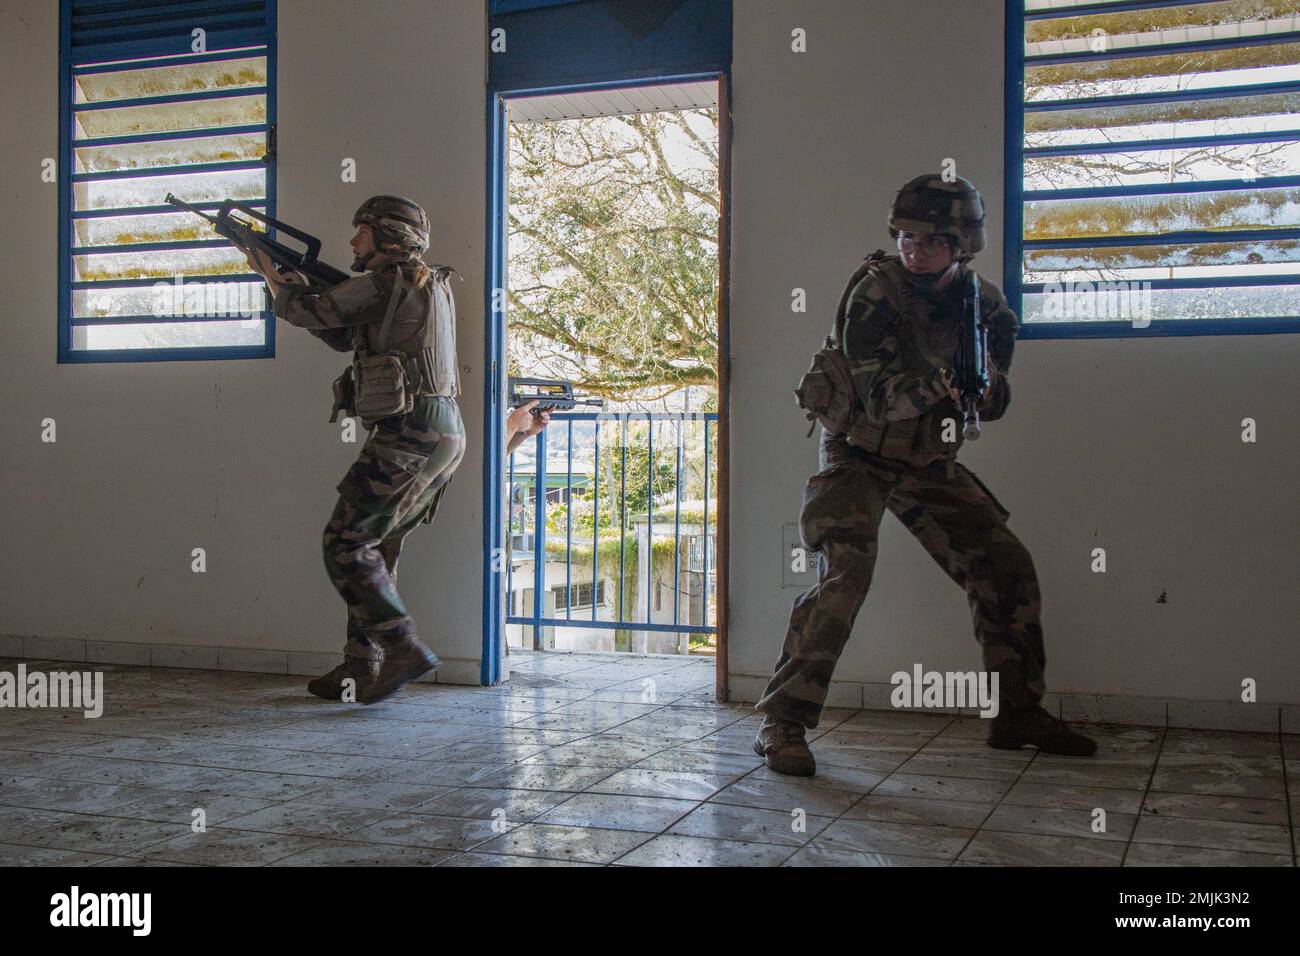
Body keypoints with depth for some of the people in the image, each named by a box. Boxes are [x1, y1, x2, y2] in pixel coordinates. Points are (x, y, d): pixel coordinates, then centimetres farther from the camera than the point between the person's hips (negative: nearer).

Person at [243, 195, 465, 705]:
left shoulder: (386, 282, -8)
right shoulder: (428, 286, 21)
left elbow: (311, 313, -1)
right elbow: (341, 335, 26)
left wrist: (271, 272, 17)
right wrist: (293, 279, 22)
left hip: (408, 433, -10)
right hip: (444, 436, 10)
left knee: (347, 544, -6)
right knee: (376, 548, 13)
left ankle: (404, 648, -11)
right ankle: (361, 668, 17)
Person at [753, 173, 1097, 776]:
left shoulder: (980, 301, -3)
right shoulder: (876, 293, -19)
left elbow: (994, 407, 1)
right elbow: (877, 399, -27)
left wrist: (986, 377, -22)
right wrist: (940, 382, -42)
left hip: (930, 462, 6)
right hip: (860, 456, -6)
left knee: (1007, 569, 3)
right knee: (844, 576, -25)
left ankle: (1018, 713, 19)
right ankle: (782, 723, -17)